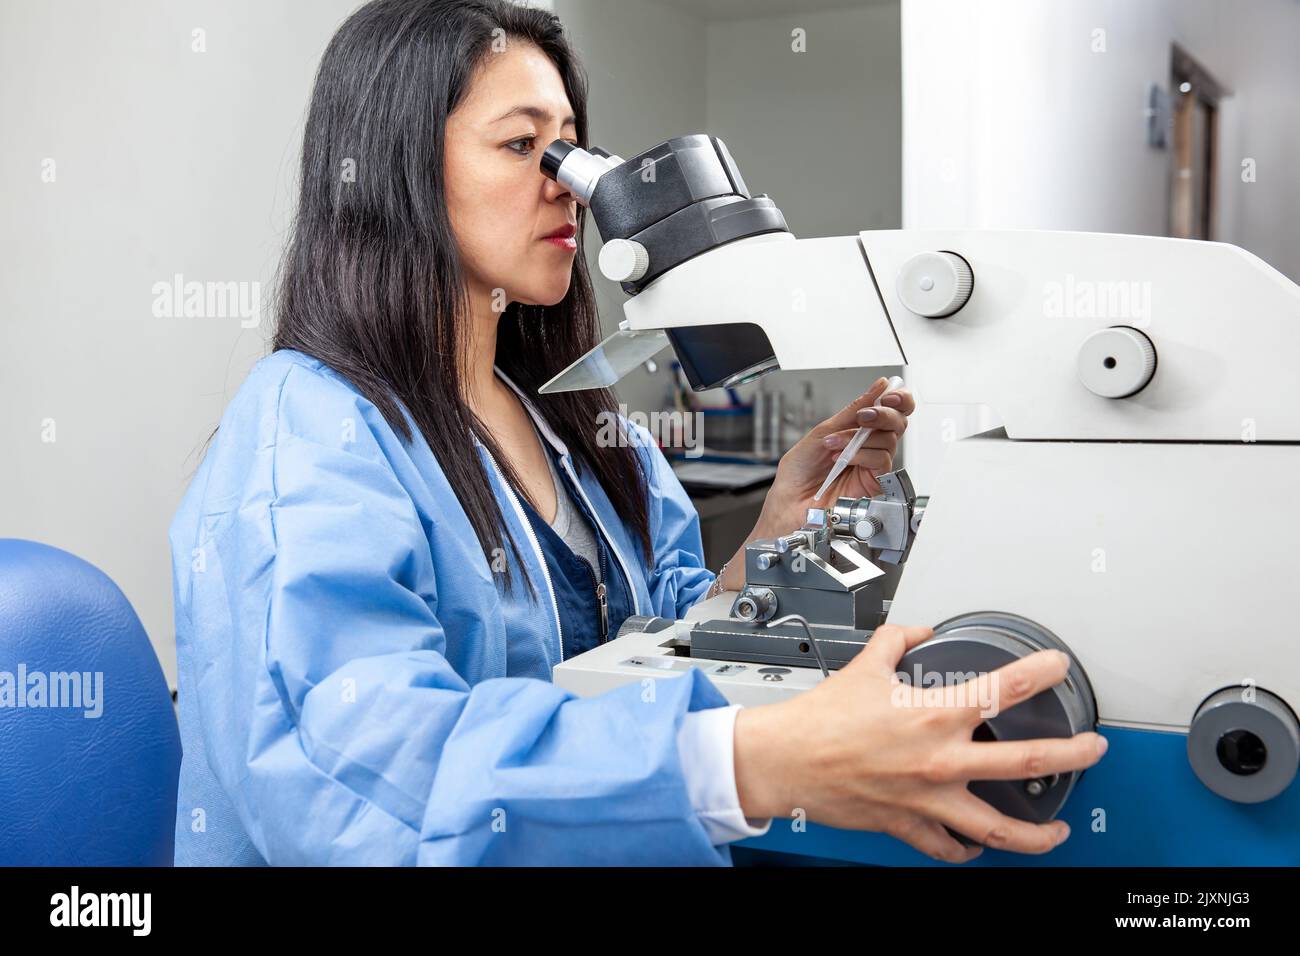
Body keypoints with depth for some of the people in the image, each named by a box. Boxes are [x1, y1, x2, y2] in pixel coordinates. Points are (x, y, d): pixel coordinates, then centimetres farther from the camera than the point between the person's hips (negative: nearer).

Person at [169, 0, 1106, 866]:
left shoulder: (585, 427, 8)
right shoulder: (305, 436, -15)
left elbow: (653, 649, 9)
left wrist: (775, 534, -9)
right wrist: (768, 763, -38)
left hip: (620, 854, 6)